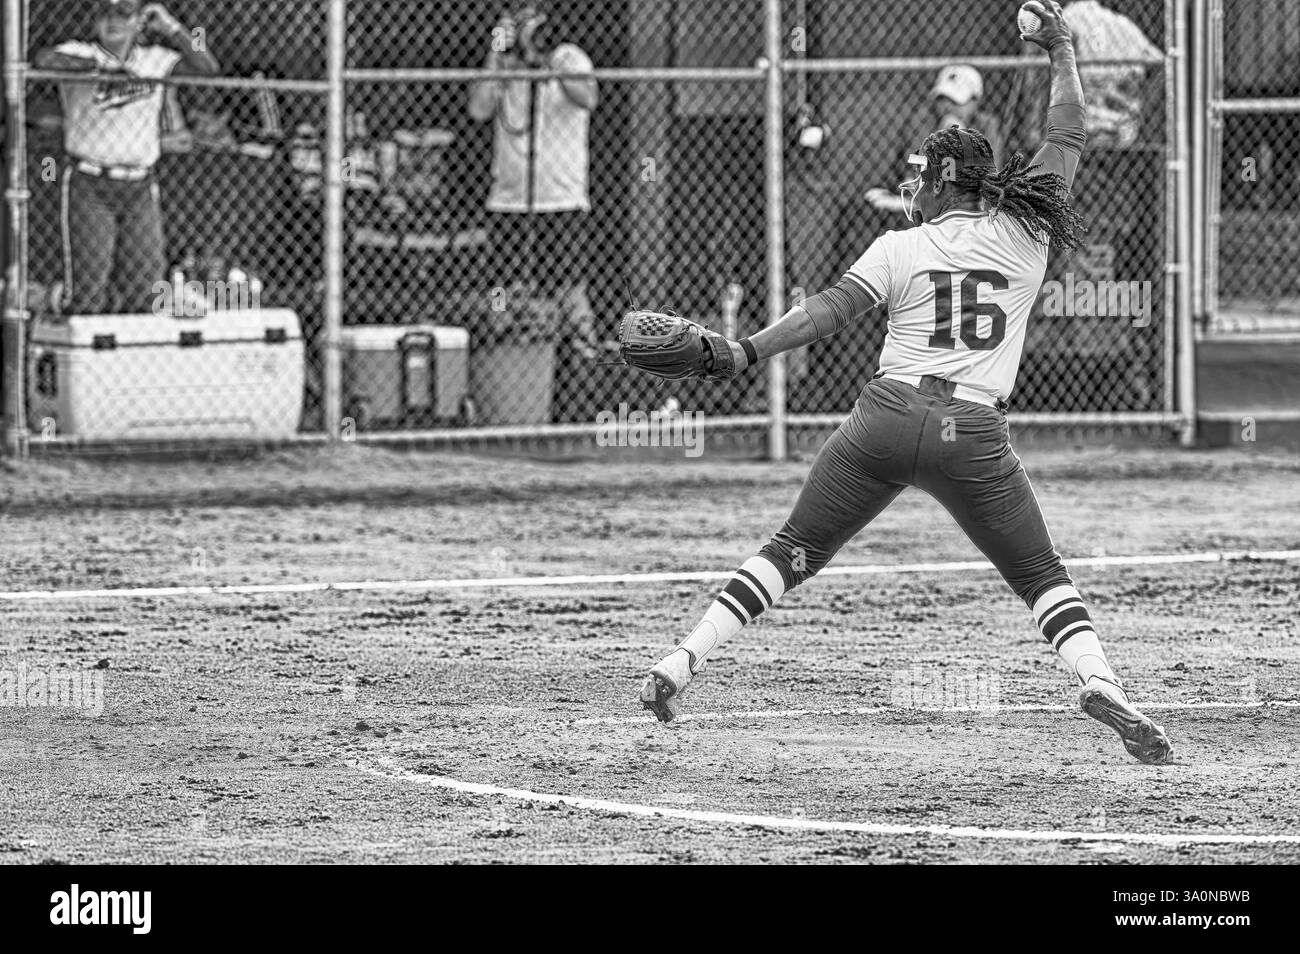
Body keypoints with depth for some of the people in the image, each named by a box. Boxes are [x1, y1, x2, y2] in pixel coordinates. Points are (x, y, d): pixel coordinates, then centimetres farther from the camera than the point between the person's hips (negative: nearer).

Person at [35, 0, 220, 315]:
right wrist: (100, 67, -31)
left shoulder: (155, 60, 7)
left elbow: (208, 69, -2)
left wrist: (172, 29, -9)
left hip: (139, 188, 3)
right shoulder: (78, 54, -2)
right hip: (88, 183, -3)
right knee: (87, 289, -7)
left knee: (144, 285, 4)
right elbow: (45, 59, -24)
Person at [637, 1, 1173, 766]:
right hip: (976, 436, 0)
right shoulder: (1022, 233, 8)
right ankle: (1101, 682, -15)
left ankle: (680, 666, 6)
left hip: (888, 417, 0)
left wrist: (746, 354, -14)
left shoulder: (899, 249, 5)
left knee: (792, 553, 11)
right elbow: (1068, 136, 17)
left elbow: (832, 310, -8)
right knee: (1044, 579, 9)